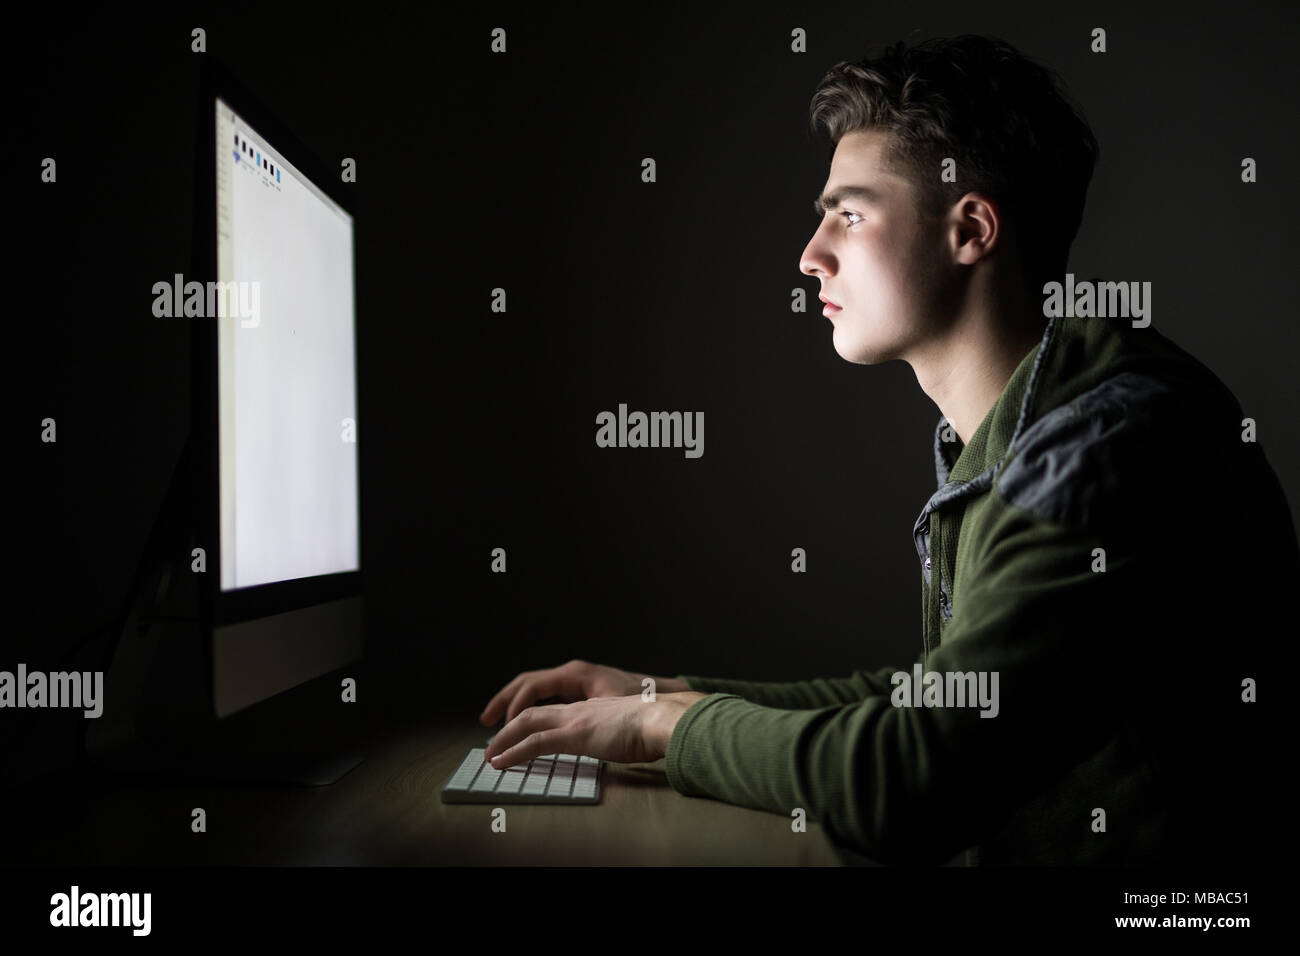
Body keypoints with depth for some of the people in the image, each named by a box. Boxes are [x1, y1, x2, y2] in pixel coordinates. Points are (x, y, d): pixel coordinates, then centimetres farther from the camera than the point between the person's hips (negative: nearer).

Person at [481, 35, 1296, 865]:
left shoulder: (1114, 446, -22)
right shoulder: (994, 441, 7)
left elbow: (905, 786, -25)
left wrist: (670, 720, -9)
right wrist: (666, 696, 5)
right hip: (990, 842, 7)